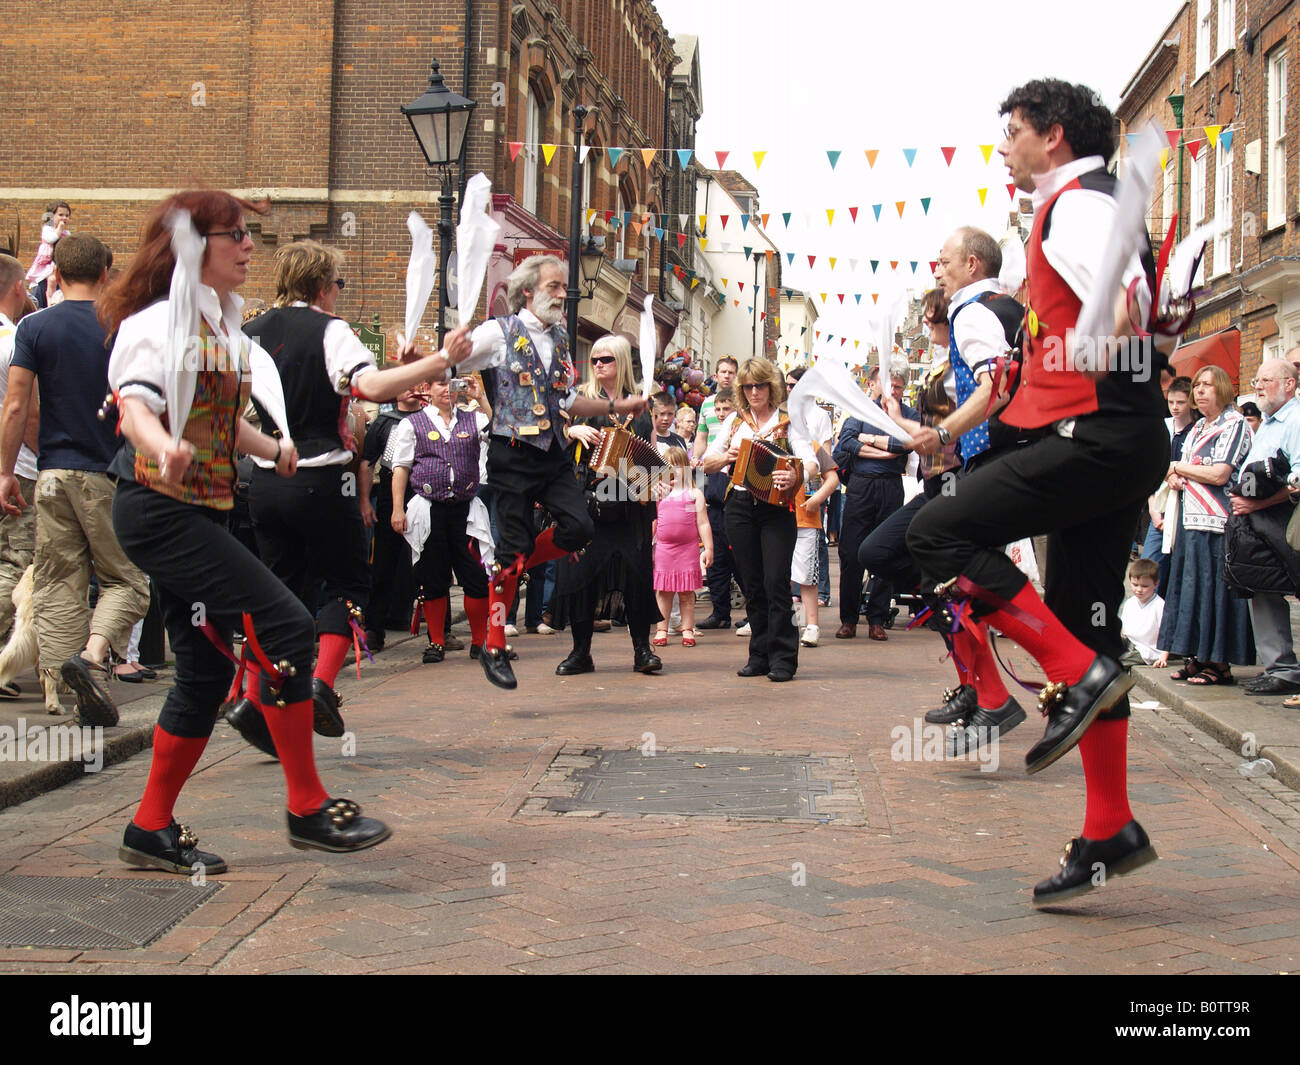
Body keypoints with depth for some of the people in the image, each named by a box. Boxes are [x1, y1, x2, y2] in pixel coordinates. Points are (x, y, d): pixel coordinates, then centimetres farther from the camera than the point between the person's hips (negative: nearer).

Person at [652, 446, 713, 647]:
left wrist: (708, 548, -1)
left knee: (687, 592, 3)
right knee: (663, 591, 4)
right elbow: (652, 523, 14)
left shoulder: (694, 494, 5)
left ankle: (687, 630, 9)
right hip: (663, 549, 2)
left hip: (688, 549, -1)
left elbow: (703, 523, 3)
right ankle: (662, 630, 11)